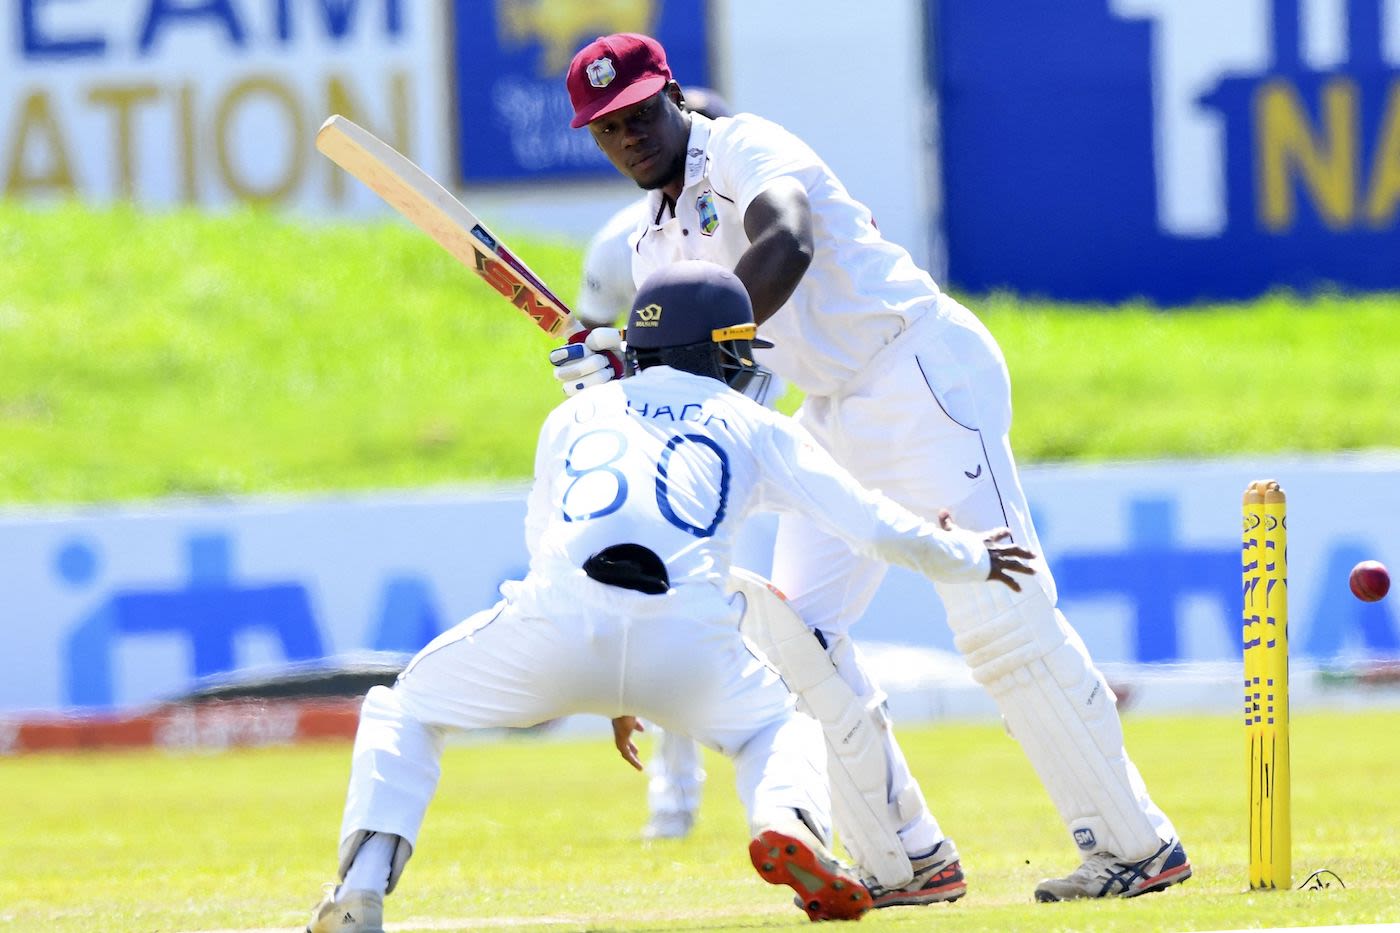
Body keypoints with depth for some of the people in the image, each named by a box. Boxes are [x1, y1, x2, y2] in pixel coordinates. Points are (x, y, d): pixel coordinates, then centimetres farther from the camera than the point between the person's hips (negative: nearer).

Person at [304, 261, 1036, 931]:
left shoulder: (576, 415, 31)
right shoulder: (751, 427, 26)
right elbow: (872, 525, 24)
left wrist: (607, 685, 50)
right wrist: (967, 558, 44)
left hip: (558, 626, 0)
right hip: (686, 645, 0)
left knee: (403, 712, 24)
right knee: (780, 728, 31)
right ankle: (788, 824, -4)